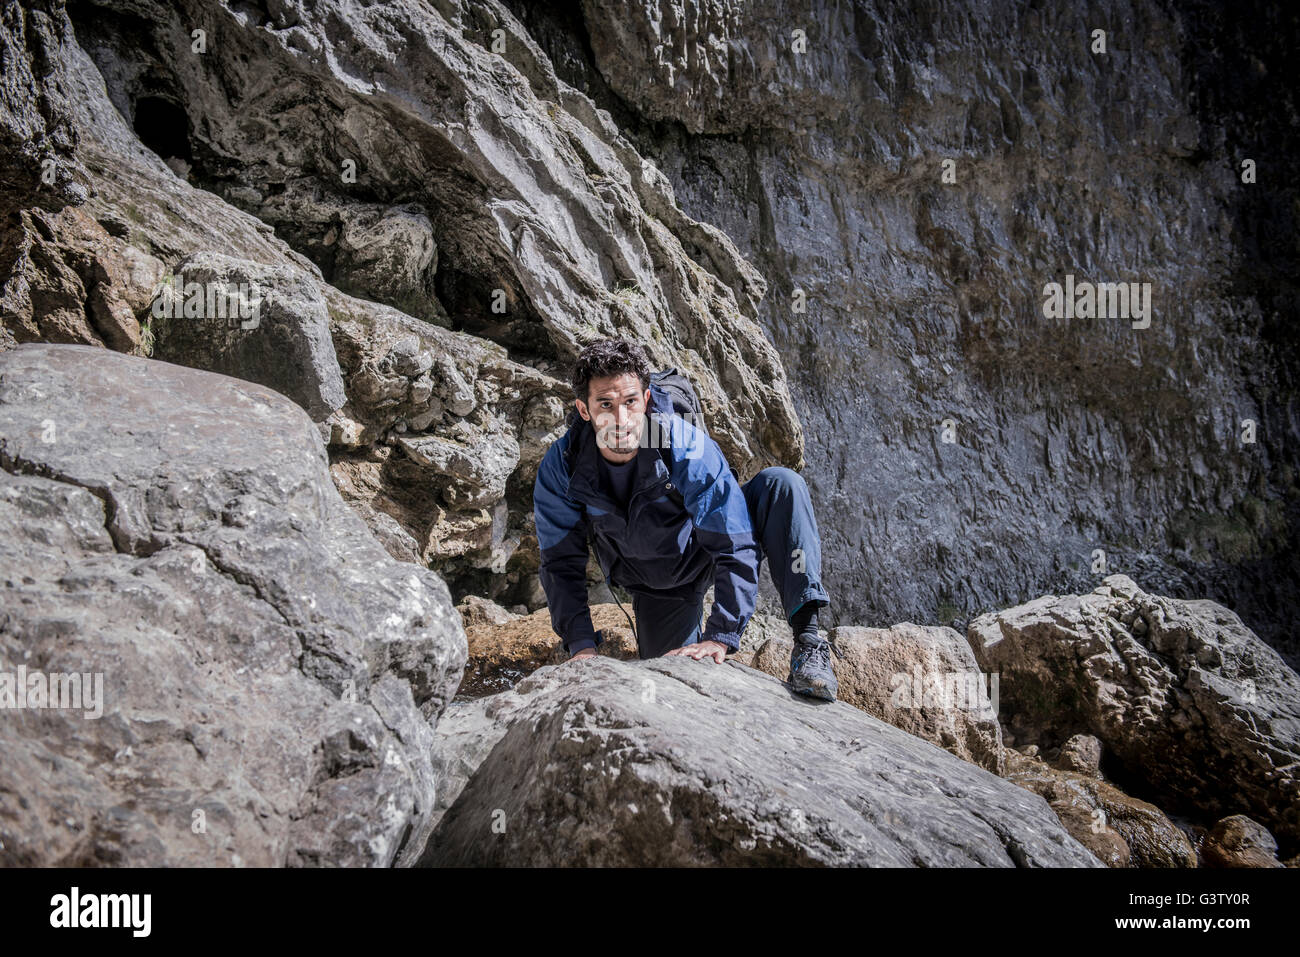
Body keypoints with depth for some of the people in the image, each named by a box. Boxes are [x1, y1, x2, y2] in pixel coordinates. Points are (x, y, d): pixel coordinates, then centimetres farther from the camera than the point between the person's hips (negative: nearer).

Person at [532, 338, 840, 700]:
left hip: (709, 553, -2)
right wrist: (581, 645, -26)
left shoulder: (687, 445, -32)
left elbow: (737, 547, -33)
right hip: (658, 588, 3)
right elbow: (561, 564, -14)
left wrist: (721, 637, -42)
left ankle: (808, 638, -32)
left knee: (780, 485, -30)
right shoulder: (559, 469, -24)